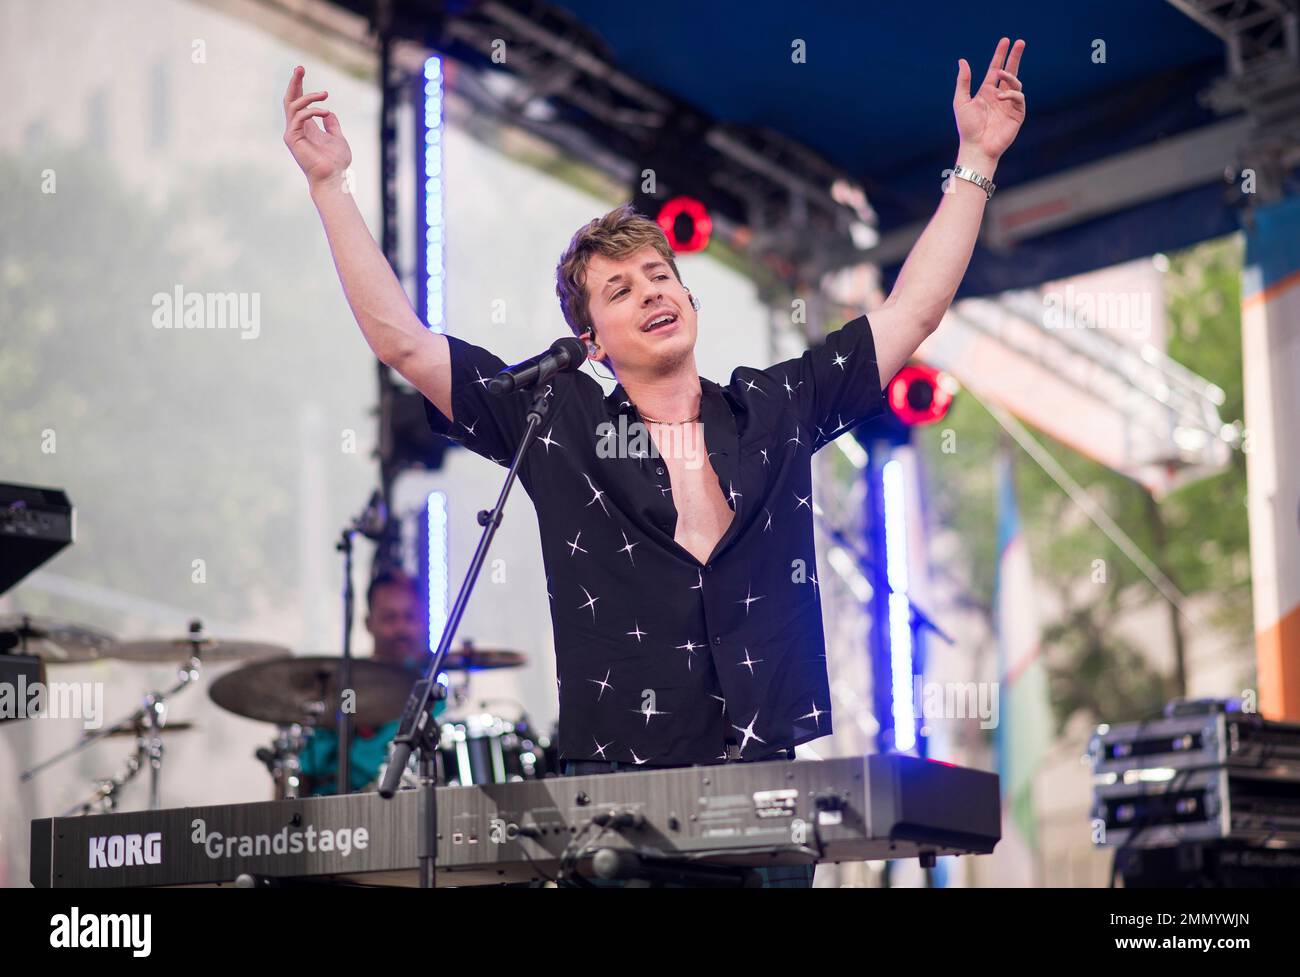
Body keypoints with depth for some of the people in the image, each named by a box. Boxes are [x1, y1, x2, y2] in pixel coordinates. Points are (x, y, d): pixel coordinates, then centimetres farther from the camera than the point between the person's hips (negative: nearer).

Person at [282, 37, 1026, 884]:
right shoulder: (561, 426, 5)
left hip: (765, 780, 2)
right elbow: (400, 339, 2)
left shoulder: (777, 411, 12)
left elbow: (912, 313, 16)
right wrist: (331, 184, -1)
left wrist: (975, 162, 16)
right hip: (618, 789, -2)